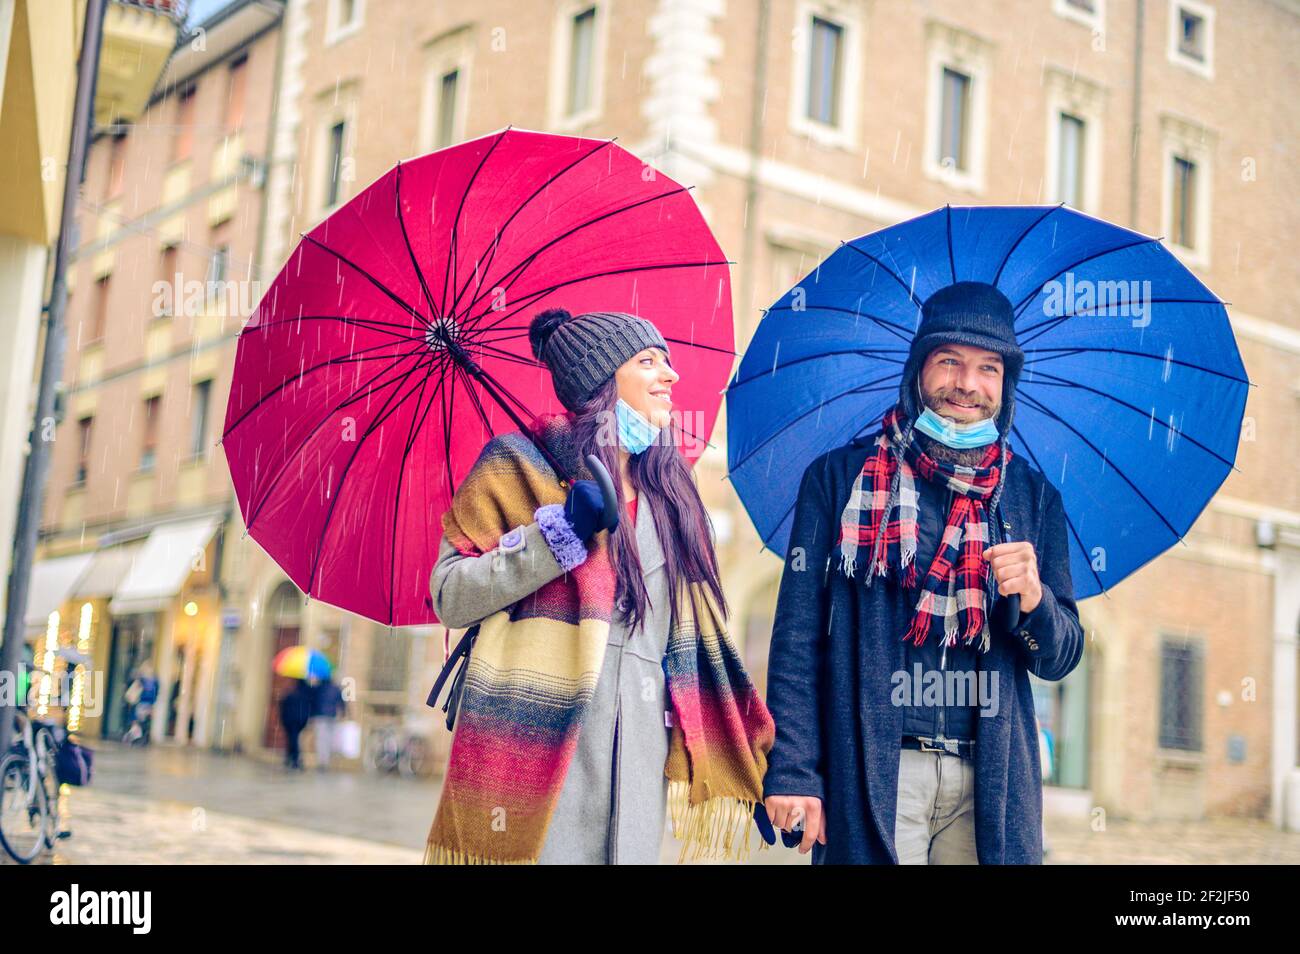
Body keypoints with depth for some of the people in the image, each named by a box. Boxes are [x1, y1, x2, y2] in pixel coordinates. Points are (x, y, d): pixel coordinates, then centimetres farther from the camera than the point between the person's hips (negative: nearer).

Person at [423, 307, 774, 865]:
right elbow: (448, 597, -4)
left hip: (639, 751, 5)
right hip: (537, 735, -4)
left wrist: (748, 752, 11)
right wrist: (558, 533, -15)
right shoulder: (520, 463, 3)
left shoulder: (669, 497, 18)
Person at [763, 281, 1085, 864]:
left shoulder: (1033, 497, 11)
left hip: (990, 783, 3)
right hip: (871, 773, -2)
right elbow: (798, 634, -3)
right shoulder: (840, 478, 3)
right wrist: (790, 770, -11)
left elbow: (1059, 660, 12)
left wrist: (1032, 599, -10)